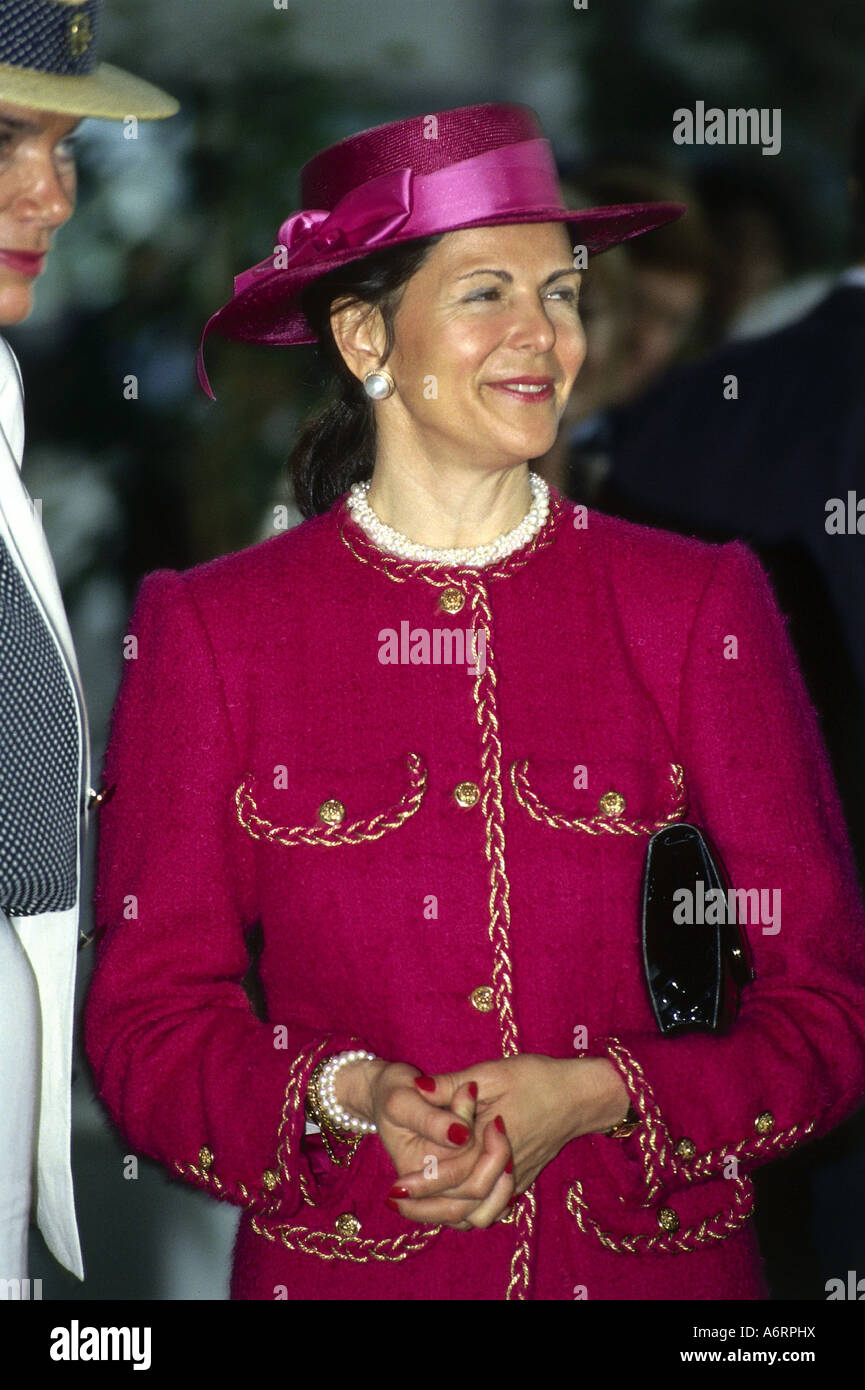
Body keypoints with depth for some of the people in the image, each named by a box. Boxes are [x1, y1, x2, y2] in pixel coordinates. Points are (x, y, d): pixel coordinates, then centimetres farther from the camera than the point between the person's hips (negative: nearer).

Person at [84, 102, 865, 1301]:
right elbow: (146, 1025, -1)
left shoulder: (697, 607, -2)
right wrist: (347, 1100, -19)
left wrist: (589, 1096, -17)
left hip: (653, 1258, 1)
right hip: (338, 1262, -1)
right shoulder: (212, 630, -3)